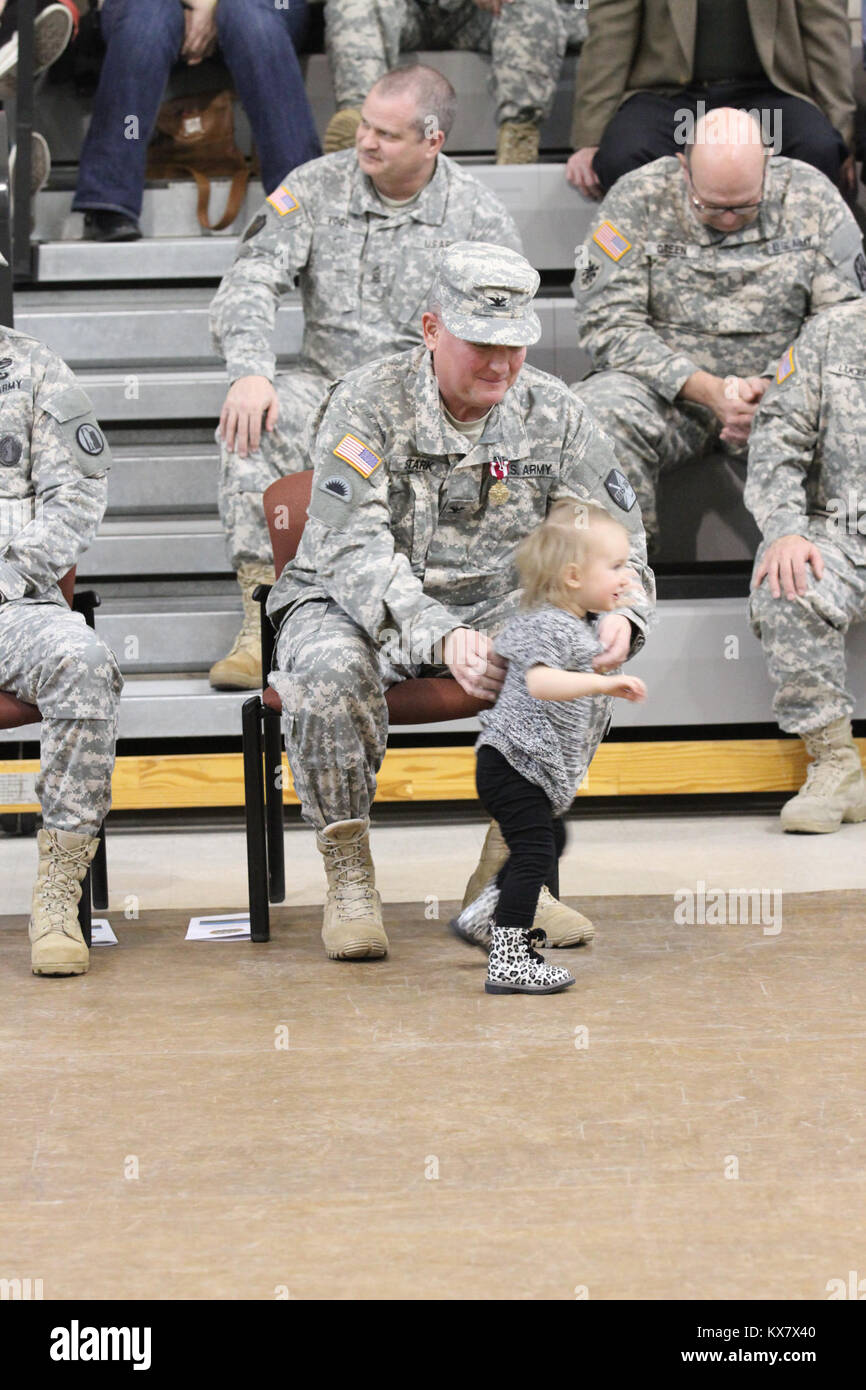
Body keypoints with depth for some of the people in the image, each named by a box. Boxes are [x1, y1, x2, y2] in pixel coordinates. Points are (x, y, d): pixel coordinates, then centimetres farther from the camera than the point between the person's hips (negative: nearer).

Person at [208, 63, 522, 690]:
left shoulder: (480, 216, -1)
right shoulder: (316, 187, 4)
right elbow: (251, 280, -4)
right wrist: (251, 372, -23)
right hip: (328, 383, 2)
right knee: (253, 419, -29)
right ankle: (263, 614, -31)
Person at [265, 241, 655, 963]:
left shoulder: (556, 414, -2)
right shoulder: (368, 402, -14)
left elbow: (613, 537, 0)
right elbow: (354, 551, -23)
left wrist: (619, 613, -26)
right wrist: (441, 637, -40)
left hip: (495, 605, 3)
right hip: (356, 604, -3)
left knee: (586, 664, -26)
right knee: (330, 670, -36)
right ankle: (349, 875, -15)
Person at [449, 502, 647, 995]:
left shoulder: (579, 623, 10)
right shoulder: (550, 626, -23)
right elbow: (540, 680, -43)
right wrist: (604, 683, -50)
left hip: (540, 767, 11)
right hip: (516, 762, -11)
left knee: (552, 841, 24)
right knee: (534, 851, -12)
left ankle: (482, 917, 35)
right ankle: (509, 962, -10)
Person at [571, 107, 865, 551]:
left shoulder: (810, 198, 0)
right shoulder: (636, 200, -5)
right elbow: (608, 324, -9)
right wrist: (708, 390, -19)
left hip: (779, 386, 1)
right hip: (666, 388, -1)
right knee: (599, 417, -34)